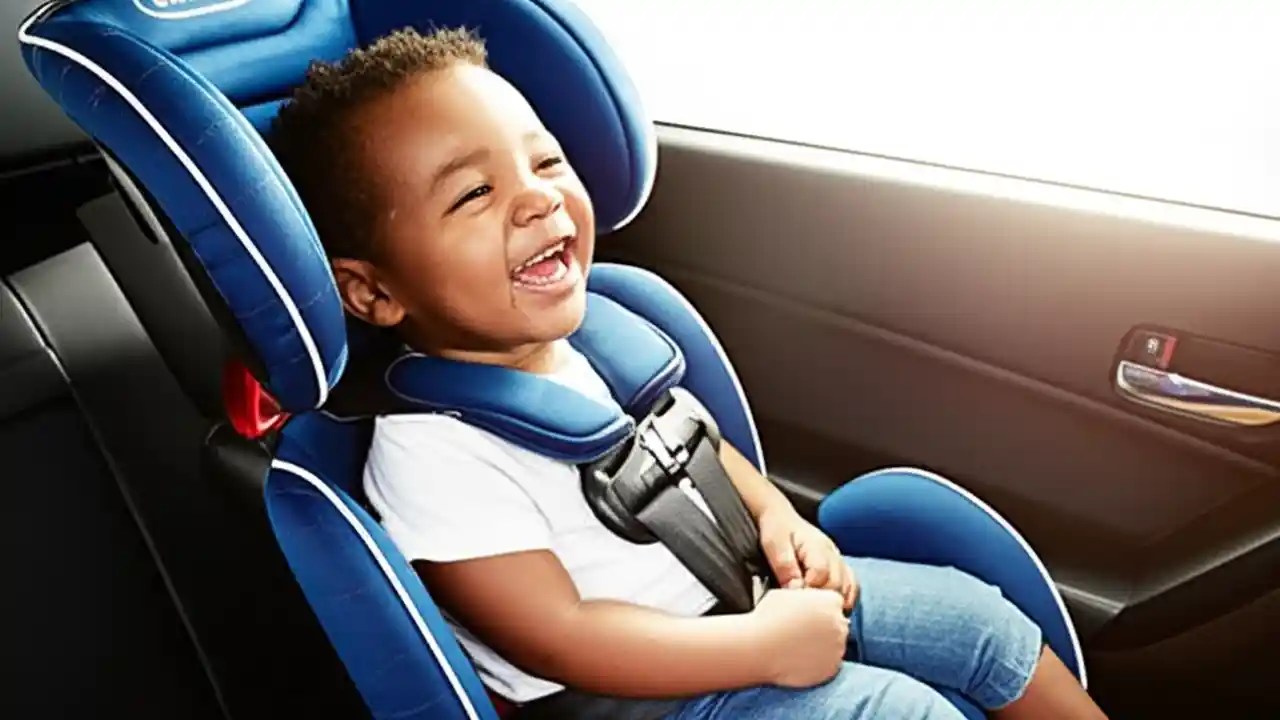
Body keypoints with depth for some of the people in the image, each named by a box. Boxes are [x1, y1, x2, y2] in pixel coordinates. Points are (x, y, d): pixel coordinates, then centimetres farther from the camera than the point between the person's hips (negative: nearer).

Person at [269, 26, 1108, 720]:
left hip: (736, 588, 7)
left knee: (975, 614, 5)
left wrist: (775, 513, -3)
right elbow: (560, 642, -24)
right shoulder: (431, 451, -26)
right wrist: (767, 646, -22)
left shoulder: (589, 326, -5)